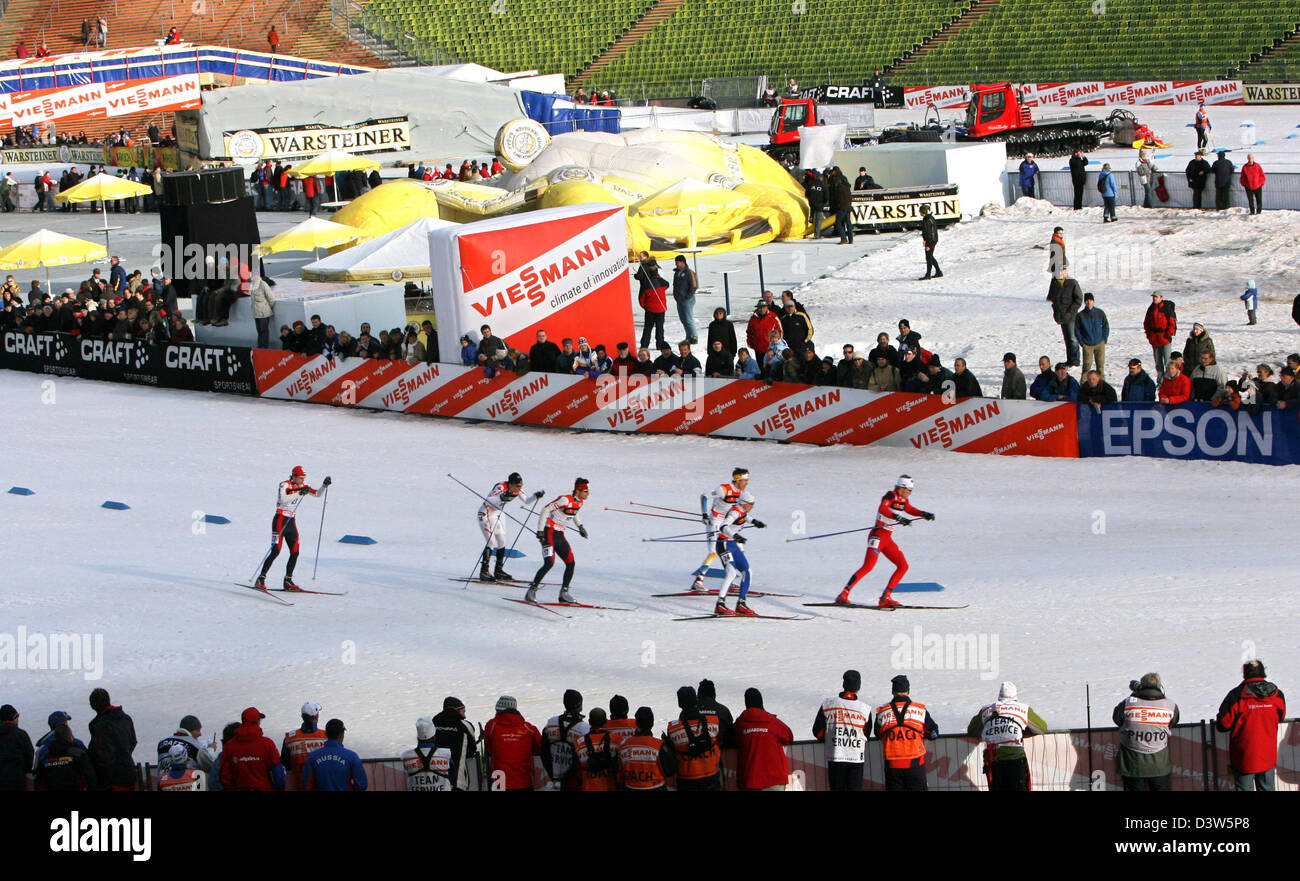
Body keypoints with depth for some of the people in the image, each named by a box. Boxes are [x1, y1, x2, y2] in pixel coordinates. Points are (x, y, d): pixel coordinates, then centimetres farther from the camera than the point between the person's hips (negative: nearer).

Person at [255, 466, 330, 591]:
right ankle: (260, 579, -11)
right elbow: (283, 499, -30)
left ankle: (288, 582, 12)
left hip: (292, 522, 7)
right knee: (275, 551, -14)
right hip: (280, 520, -7)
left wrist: (324, 485, -4)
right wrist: (299, 493, -35)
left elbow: (317, 494, 14)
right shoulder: (285, 485, -12)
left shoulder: (302, 487, 7)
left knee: (295, 552, 3)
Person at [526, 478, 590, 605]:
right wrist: (540, 530, -20)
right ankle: (531, 591, -12)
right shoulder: (565, 500, -20)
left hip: (560, 535, 8)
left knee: (571, 563, 4)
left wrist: (580, 526, 33)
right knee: (549, 563, -20)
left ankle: (564, 593, 16)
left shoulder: (579, 502, 4)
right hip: (549, 533, -8)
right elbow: (545, 510, -18)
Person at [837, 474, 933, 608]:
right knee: (868, 566, -21)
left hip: (888, 539, 9)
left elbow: (910, 510, 32)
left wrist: (923, 514, 15)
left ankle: (885, 598, 6)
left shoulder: (903, 500, 13)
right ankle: (843, 595, -21)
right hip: (877, 535, -9)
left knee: (903, 567, 5)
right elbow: (882, 509, -31)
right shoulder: (890, 496, -12)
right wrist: (898, 518, -42)